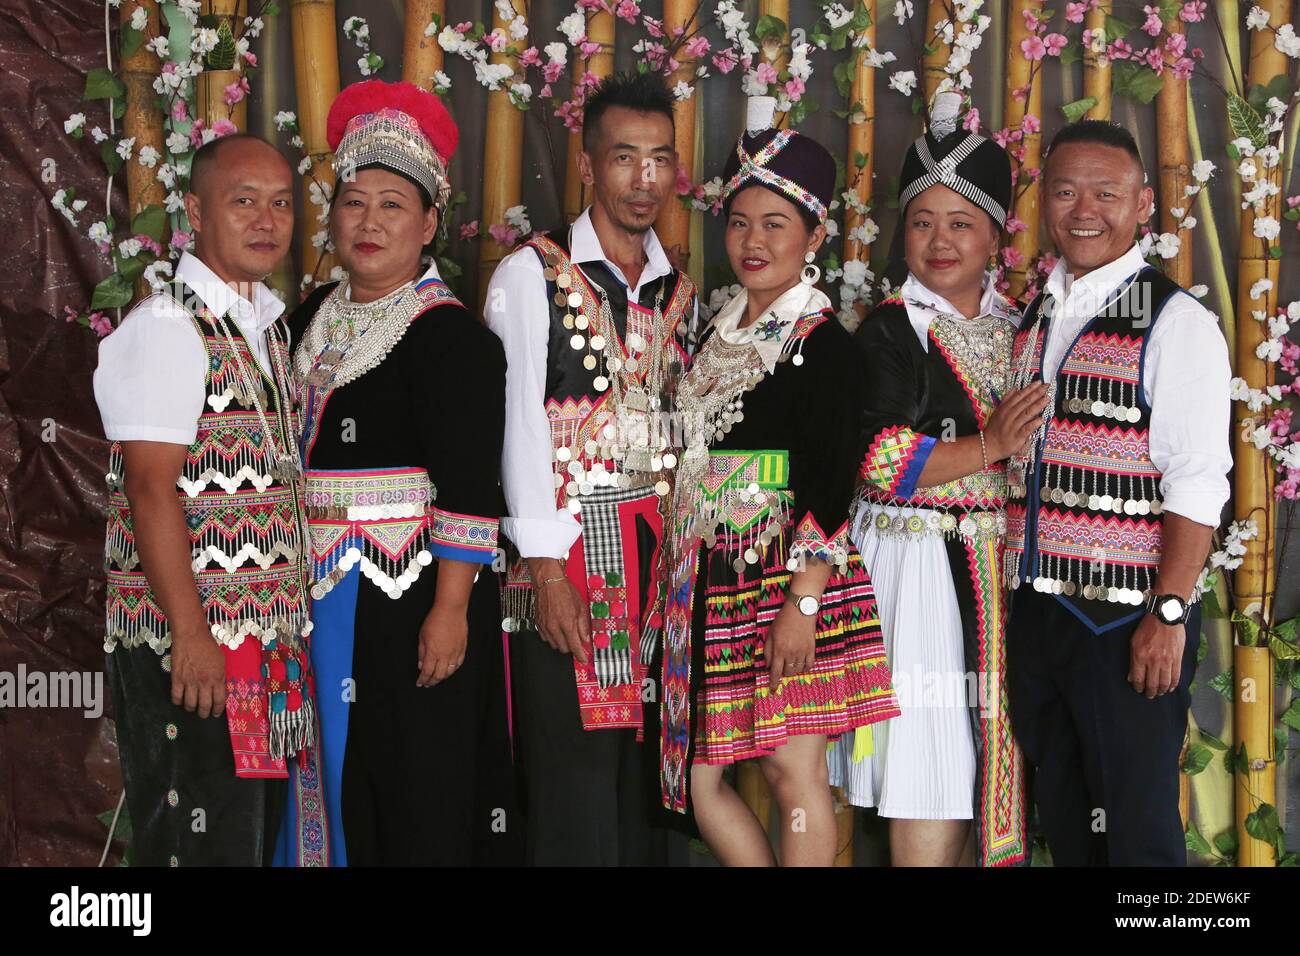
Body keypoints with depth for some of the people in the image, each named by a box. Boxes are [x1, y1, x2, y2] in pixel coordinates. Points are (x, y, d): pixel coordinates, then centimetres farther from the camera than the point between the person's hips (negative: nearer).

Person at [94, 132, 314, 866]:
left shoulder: (271, 326, 15)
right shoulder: (166, 328, -11)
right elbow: (151, 489, -18)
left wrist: (294, 619, 13)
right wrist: (191, 633, -21)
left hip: (273, 636, 8)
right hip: (191, 645, -8)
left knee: (261, 831, 14)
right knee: (202, 842, -3)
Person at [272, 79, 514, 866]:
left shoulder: (450, 334, -12)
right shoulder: (315, 316, 10)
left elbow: (469, 488, -16)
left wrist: (452, 607, -21)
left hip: (411, 590, -7)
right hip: (317, 591, 7)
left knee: (419, 797, 2)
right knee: (331, 772, 14)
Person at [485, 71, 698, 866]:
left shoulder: (681, 292, 14)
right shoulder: (533, 273, -3)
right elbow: (519, 420, -8)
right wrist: (547, 564, -13)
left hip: (658, 548, 5)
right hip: (567, 545, -5)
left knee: (646, 764, 7)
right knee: (576, 778, -5)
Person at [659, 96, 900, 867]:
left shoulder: (823, 344, -8)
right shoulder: (720, 332, 14)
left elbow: (829, 483, -15)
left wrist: (803, 602, -20)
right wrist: (682, 582, 15)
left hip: (789, 575, -7)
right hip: (715, 577, 8)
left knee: (794, 771, -3)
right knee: (699, 777, 7)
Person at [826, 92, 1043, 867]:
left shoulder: (1016, 327, 13)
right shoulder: (890, 330, -5)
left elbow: (1038, 450, 24)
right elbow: (875, 462, -16)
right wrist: (989, 447, -20)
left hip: (1001, 567, 6)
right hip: (922, 568, -5)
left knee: (983, 760, 9)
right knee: (929, 774, -6)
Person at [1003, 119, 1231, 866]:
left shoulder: (1176, 323, -9)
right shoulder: (1033, 319, 13)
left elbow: (1196, 484, -15)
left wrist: (1170, 613, -20)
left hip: (1128, 626, -7)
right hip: (1036, 610, 7)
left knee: (1134, 829, 0)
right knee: (1063, 820, 16)